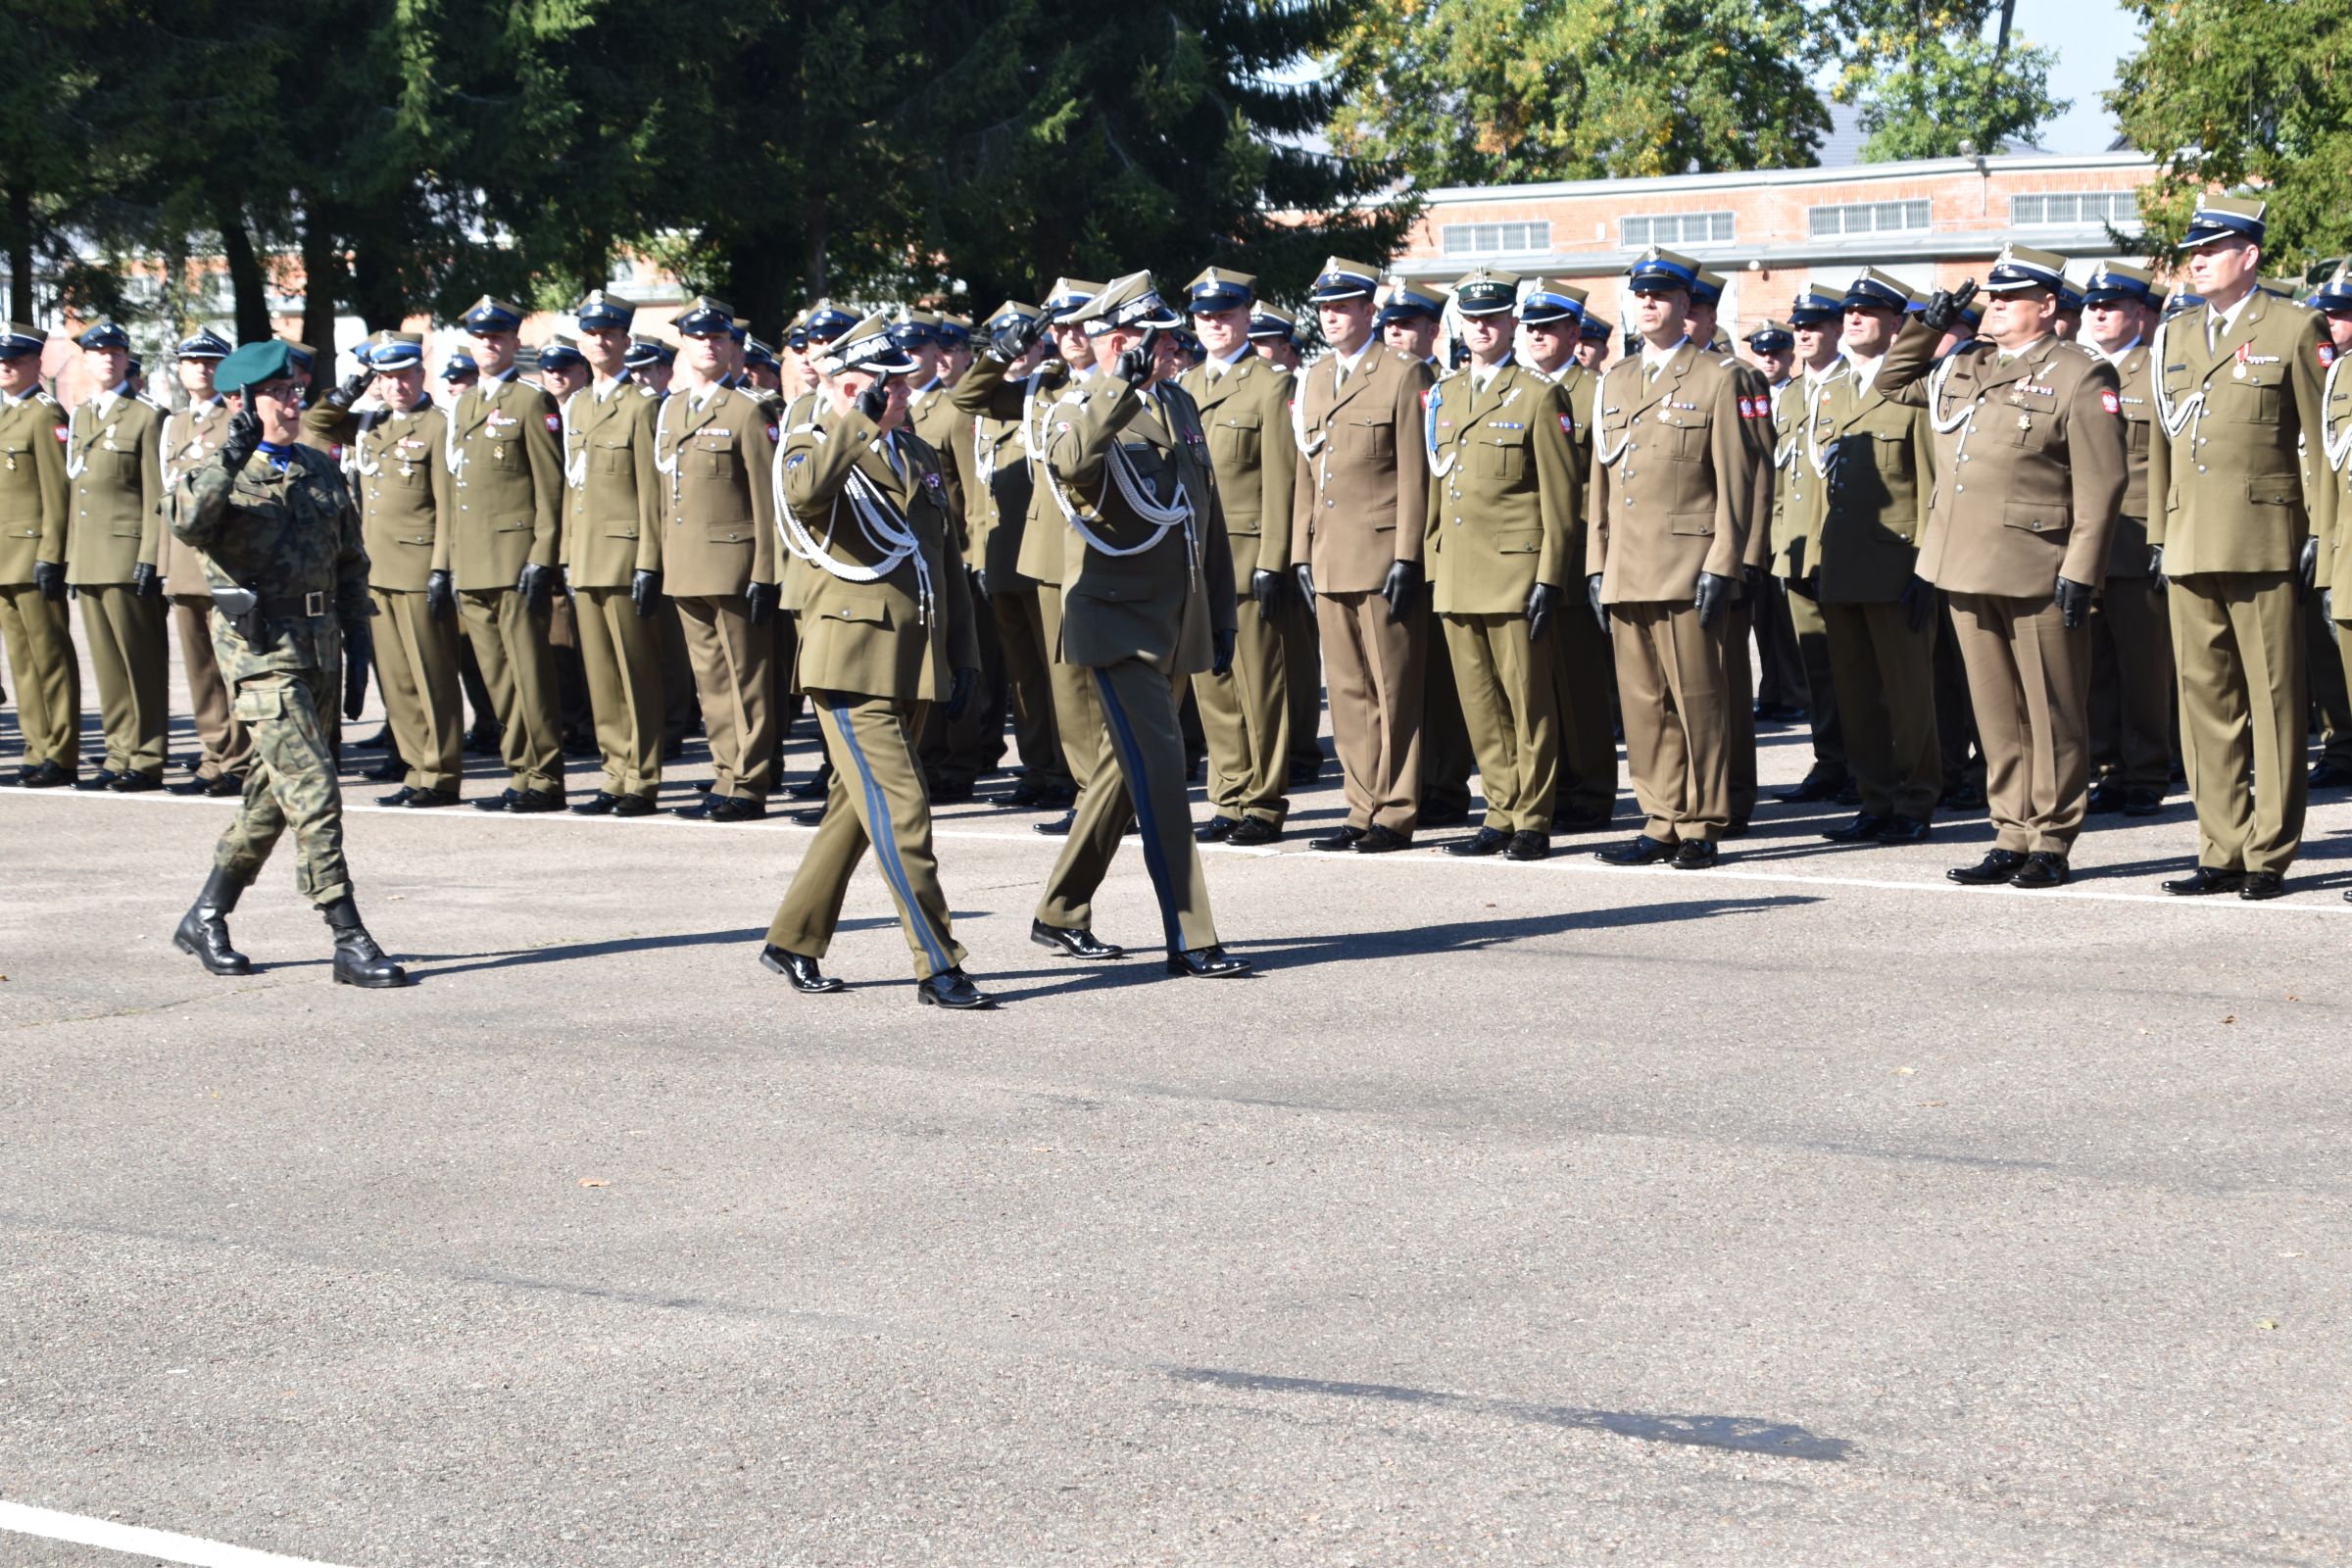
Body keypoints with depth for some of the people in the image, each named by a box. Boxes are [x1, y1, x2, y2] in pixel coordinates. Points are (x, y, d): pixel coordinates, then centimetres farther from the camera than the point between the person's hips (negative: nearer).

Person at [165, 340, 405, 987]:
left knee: (275, 794, 13)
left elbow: (351, 562, 20)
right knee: (313, 793, -12)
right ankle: (349, 941, -11)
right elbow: (189, 523, -26)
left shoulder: (323, 470, 15)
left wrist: (357, 642, 14)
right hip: (262, 649, -7)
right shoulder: (221, 474, -3)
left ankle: (206, 917, 27)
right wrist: (231, 459, -36)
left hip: (319, 645, 7)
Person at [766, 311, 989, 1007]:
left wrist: (962, 650, 16)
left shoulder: (919, 455, 17)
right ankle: (938, 968, -10)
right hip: (852, 657, -7)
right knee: (901, 811, -12)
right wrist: (860, 421, -31)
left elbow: (948, 562, 22)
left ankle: (792, 942, 25)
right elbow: (804, 494, -31)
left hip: (915, 663, 7)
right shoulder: (813, 446, -4)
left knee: (859, 808, 13)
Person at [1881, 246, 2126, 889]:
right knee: (1995, 711, 10)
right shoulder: (1962, 367, 14)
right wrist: (1927, 325, 15)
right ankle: (2011, 837, 17)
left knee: (2051, 712, 1)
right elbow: (1893, 380, 32)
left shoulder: (2079, 376, -6)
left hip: (2037, 571, -7)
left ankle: (2051, 844, 7)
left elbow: (2100, 485, -10)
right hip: (1966, 570, 7)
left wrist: (2079, 571, -15)